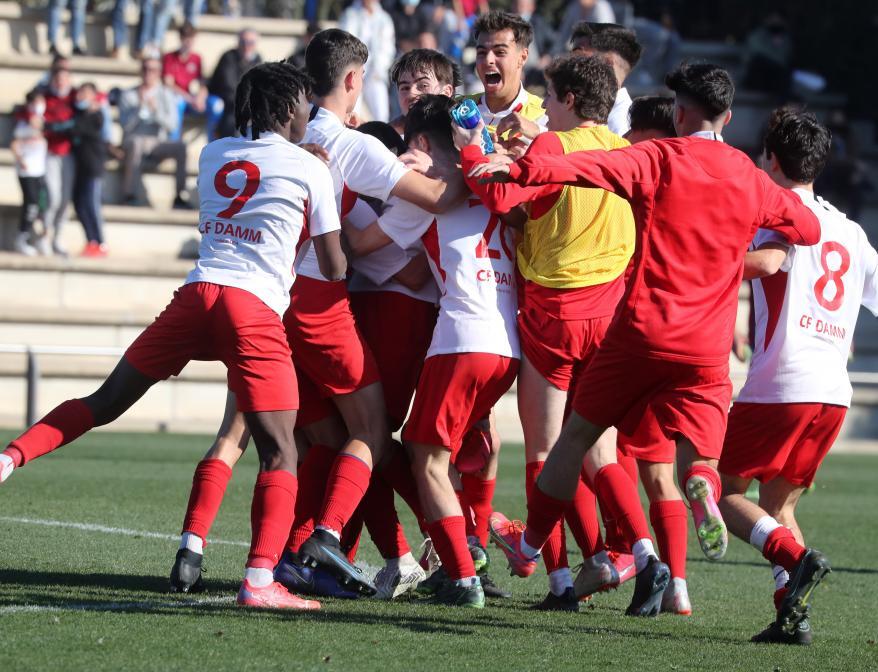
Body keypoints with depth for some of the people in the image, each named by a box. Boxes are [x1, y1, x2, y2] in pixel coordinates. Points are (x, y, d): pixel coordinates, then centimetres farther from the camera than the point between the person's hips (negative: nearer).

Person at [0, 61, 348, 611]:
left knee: (105, 403, 17)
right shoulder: (310, 168, 5)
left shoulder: (215, 154, 19)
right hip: (255, 310, -5)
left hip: (197, 293, 5)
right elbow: (334, 267, 8)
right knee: (279, 451, -4)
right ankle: (260, 580, -16)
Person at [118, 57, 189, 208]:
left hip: (158, 144, 2)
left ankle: (180, 197, -24)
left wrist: (156, 109, -17)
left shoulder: (167, 95, 8)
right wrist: (140, 105, -17)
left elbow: (172, 125, -3)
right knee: (135, 144, -38)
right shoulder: (129, 95, 5)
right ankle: (129, 195, -36)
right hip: (134, 140, -2)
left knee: (180, 147, -27)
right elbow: (126, 124, -7)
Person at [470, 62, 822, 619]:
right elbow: (809, 228, 27)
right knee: (696, 459, 1)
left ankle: (529, 549, 25)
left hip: (642, 333, -2)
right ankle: (703, 489, -37)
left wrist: (518, 170, -24)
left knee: (578, 435, 15)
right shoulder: (751, 180, 11)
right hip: (707, 353, 2)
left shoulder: (658, 160, -1)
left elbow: (590, 168, -18)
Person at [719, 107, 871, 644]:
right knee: (778, 502, 16)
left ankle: (797, 558, -19)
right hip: (835, 393, 7)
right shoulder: (851, 231, 18)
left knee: (723, 490, 3)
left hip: (781, 387, -7)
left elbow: (769, 261, -25)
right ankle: (793, 613, -1)